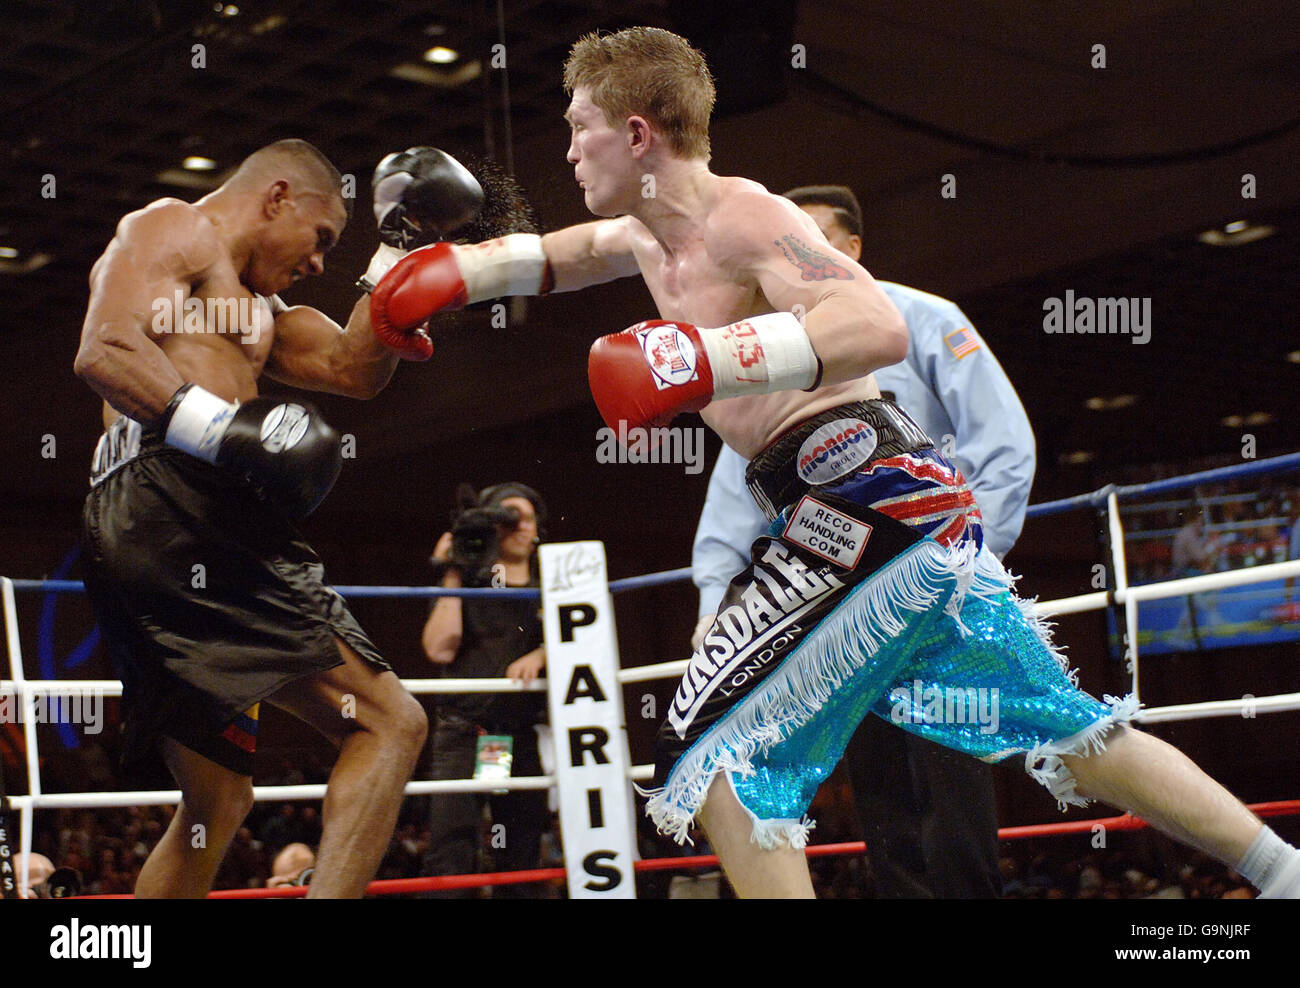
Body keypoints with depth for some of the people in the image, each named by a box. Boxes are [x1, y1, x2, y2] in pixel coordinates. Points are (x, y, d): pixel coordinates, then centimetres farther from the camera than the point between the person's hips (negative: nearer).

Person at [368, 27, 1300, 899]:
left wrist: (702, 360, -31)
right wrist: (456, 271, 26)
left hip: (867, 490, -10)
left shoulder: (741, 215, -11)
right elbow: (567, 254, 40)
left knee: (709, 752, -8)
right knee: (1070, 731, 17)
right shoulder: (653, 232, 17)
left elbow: (879, 327, -27)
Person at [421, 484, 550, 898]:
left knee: (522, 856, 3)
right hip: (464, 733, -3)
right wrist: (452, 577, -3)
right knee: (450, 854, -16)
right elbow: (439, 649, -3)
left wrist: (540, 656, -13)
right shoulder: (466, 584, 10)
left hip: (524, 736, 3)